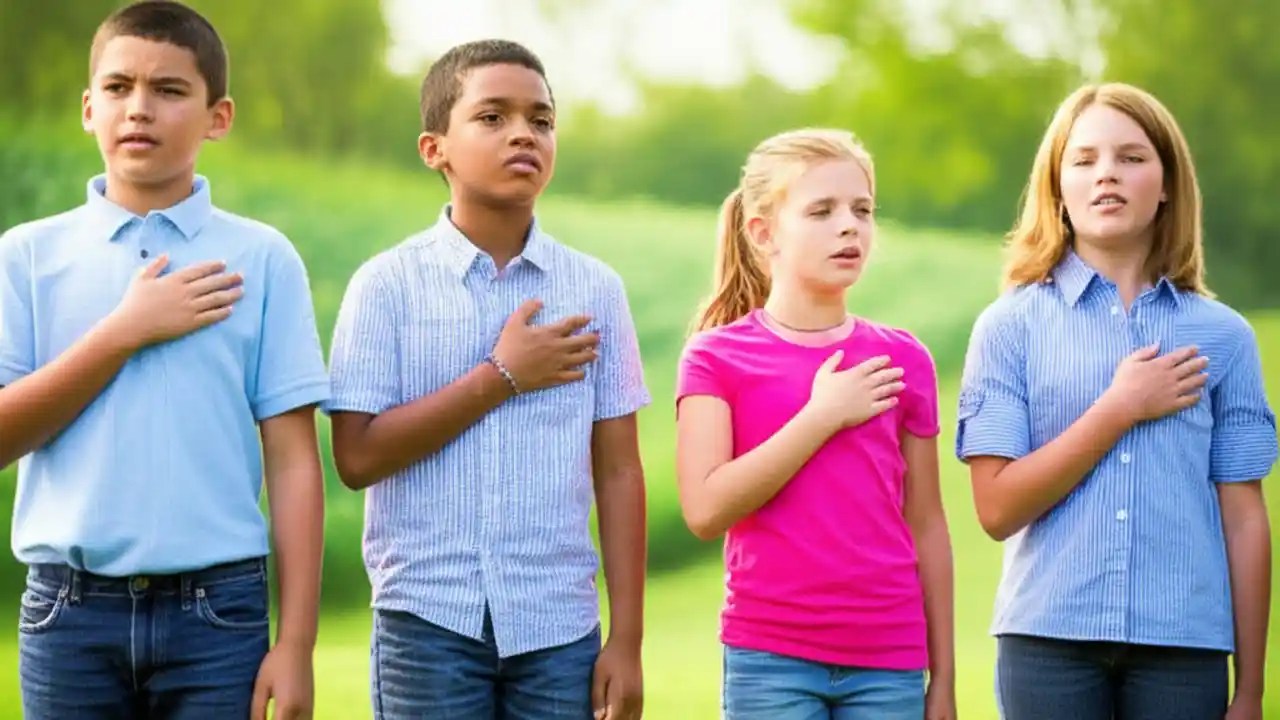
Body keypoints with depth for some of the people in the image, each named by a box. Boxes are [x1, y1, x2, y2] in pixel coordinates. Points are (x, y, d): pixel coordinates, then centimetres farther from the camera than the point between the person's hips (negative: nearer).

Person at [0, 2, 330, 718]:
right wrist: (126, 331, -10)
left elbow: (294, 460, 0)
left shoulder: (262, 259, 2)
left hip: (217, 607, -1)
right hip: (71, 607, 1)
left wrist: (296, 643, -6)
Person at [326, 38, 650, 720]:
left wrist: (627, 638, 0)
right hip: (427, 620, -2)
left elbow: (618, 471, 4)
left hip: (560, 626, 2)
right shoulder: (388, 283, -3)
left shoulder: (594, 289, 3)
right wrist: (502, 377, -11)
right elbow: (357, 457, -9)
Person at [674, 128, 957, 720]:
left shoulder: (903, 360, 6)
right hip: (770, 658, -2)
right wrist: (823, 416, -12)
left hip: (889, 663, 2)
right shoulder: (718, 356, -1)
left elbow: (926, 525, 9)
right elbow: (707, 509, -13)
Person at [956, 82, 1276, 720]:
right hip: (1050, 639, -1)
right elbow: (999, 507, -6)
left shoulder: (1221, 335, 6)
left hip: (1184, 643, 1)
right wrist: (1122, 408, -9)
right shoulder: (1011, 326, 2)